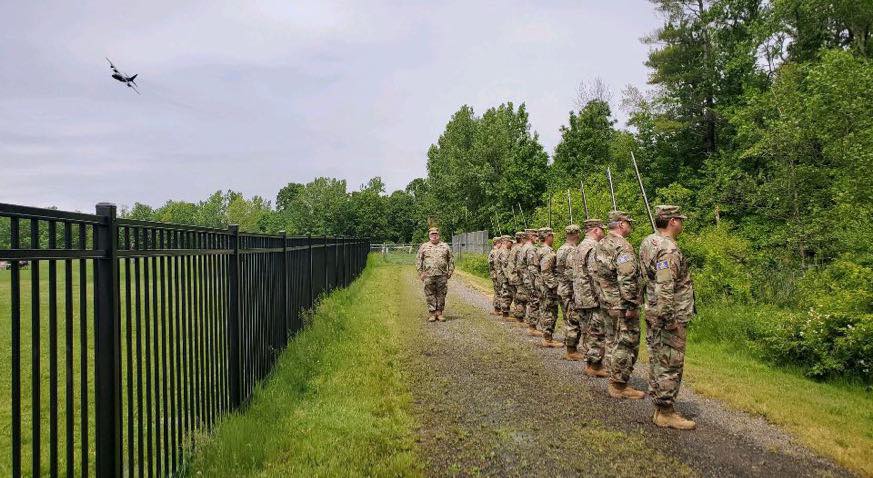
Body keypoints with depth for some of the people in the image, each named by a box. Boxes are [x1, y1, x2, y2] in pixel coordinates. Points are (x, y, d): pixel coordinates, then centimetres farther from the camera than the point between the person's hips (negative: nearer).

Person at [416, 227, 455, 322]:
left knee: (441, 294, 2)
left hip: (442, 275, 1)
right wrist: (420, 273, 1)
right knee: (430, 295, 0)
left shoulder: (445, 246, 12)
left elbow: (451, 260, 13)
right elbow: (419, 261, 9)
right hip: (429, 275, -1)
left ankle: (439, 313, 10)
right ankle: (432, 313, 6)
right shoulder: (424, 247, 9)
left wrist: (450, 271, 5)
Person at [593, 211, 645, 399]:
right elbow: (627, 279, -25)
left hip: (609, 302, 10)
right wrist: (631, 305, -22)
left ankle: (616, 382, 27)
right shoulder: (622, 246, -18)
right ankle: (619, 386, 6)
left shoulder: (601, 244, 12)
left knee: (619, 342, 19)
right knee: (627, 345, -1)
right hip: (623, 304, -10)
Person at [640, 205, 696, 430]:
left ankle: (659, 409, 24)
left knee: (658, 362, 15)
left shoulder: (648, 241, 10)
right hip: (670, 318, -10)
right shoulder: (669, 249, -20)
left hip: (653, 315, 10)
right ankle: (666, 413, 8)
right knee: (670, 366, -1)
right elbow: (665, 289, -27)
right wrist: (670, 320, -23)